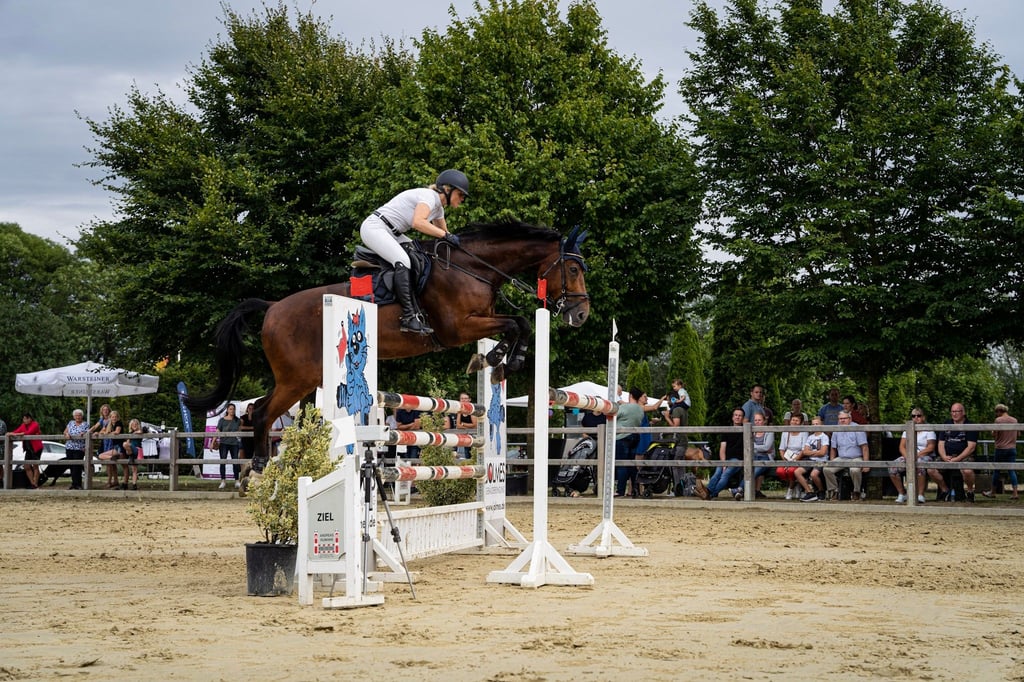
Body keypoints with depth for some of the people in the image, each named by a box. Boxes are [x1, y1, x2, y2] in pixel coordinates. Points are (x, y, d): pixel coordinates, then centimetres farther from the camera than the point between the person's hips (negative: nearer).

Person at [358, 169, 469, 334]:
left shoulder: (439, 208, 14)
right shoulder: (429, 196, -16)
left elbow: (443, 232, 30)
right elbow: (418, 222, -31)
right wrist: (446, 235, -26)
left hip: (391, 233, 11)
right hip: (374, 227, -11)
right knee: (403, 261, -28)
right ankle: (408, 317, -32)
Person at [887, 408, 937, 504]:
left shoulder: (928, 430, 5)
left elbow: (930, 448, -8)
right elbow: (902, 446, 9)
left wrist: (917, 455, -21)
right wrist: (907, 456, -12)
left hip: (925, 456, -5)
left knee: (918, 465, -41)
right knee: (892, 467, -22)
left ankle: (920, 495, -33)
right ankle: (902, 493, -9)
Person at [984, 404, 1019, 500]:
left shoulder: (998, 420, -11)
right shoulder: (1014, 420, 7)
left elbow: (994, 435, -12)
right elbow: (1016, 435, 16)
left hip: (1001, 448, -4)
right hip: (1012, 448, 4)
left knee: (997, 470, 7)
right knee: (1012, 470, 5)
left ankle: (992, 492, 16)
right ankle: (1015, 493, -3)